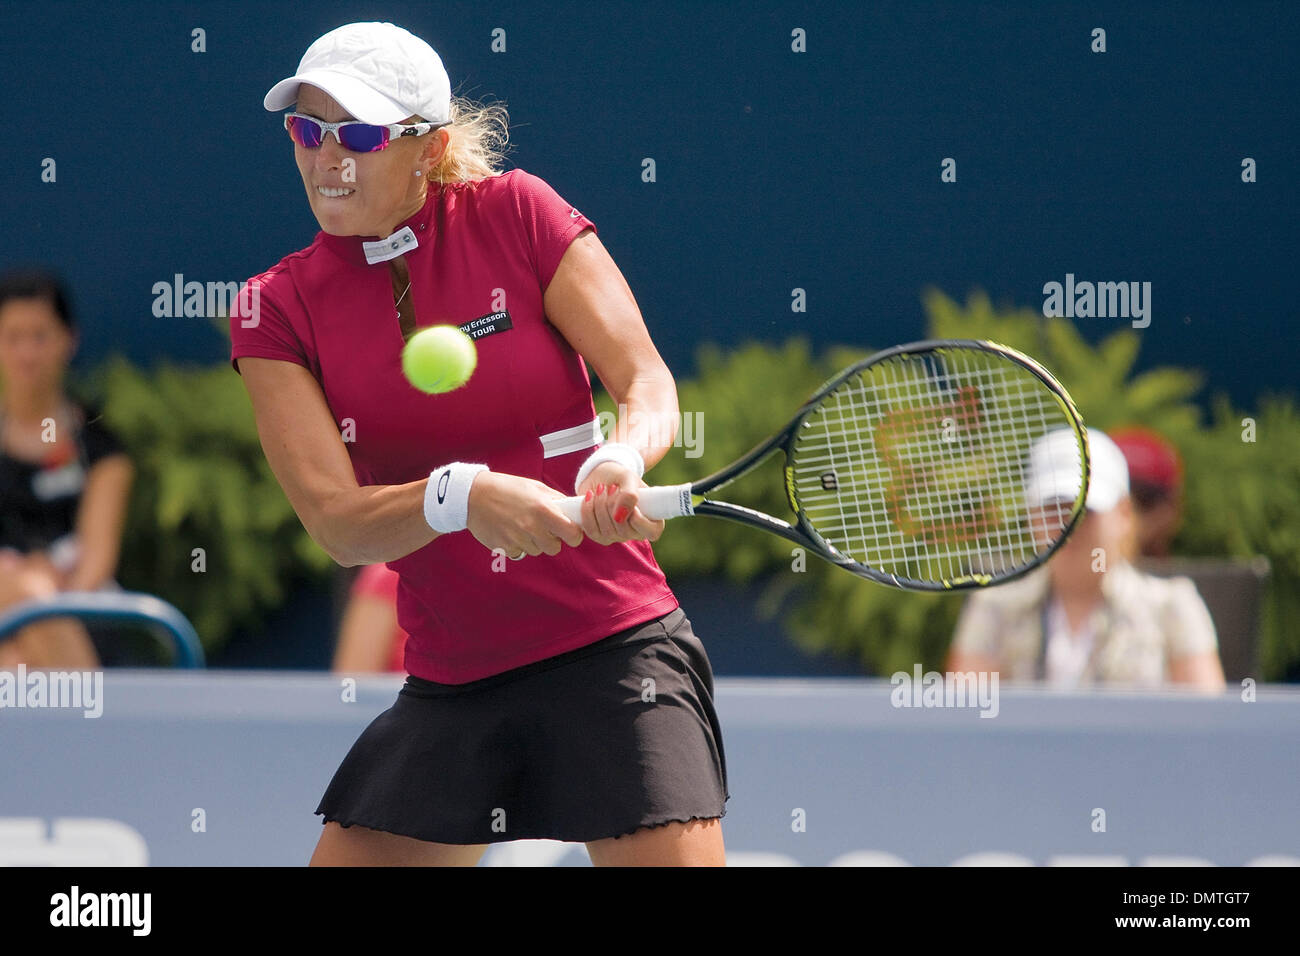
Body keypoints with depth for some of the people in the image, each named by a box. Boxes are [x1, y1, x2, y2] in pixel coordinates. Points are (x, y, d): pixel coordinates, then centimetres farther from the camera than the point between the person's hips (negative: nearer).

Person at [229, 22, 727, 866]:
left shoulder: (516, 212, -4)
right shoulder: (277, 309, 0)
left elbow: (648, 383, -8)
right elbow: (337, 524, -10)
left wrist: (621, 459, -31)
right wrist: (460, 496, -30)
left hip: (611, 651, -3)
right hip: (449, 688, 3)